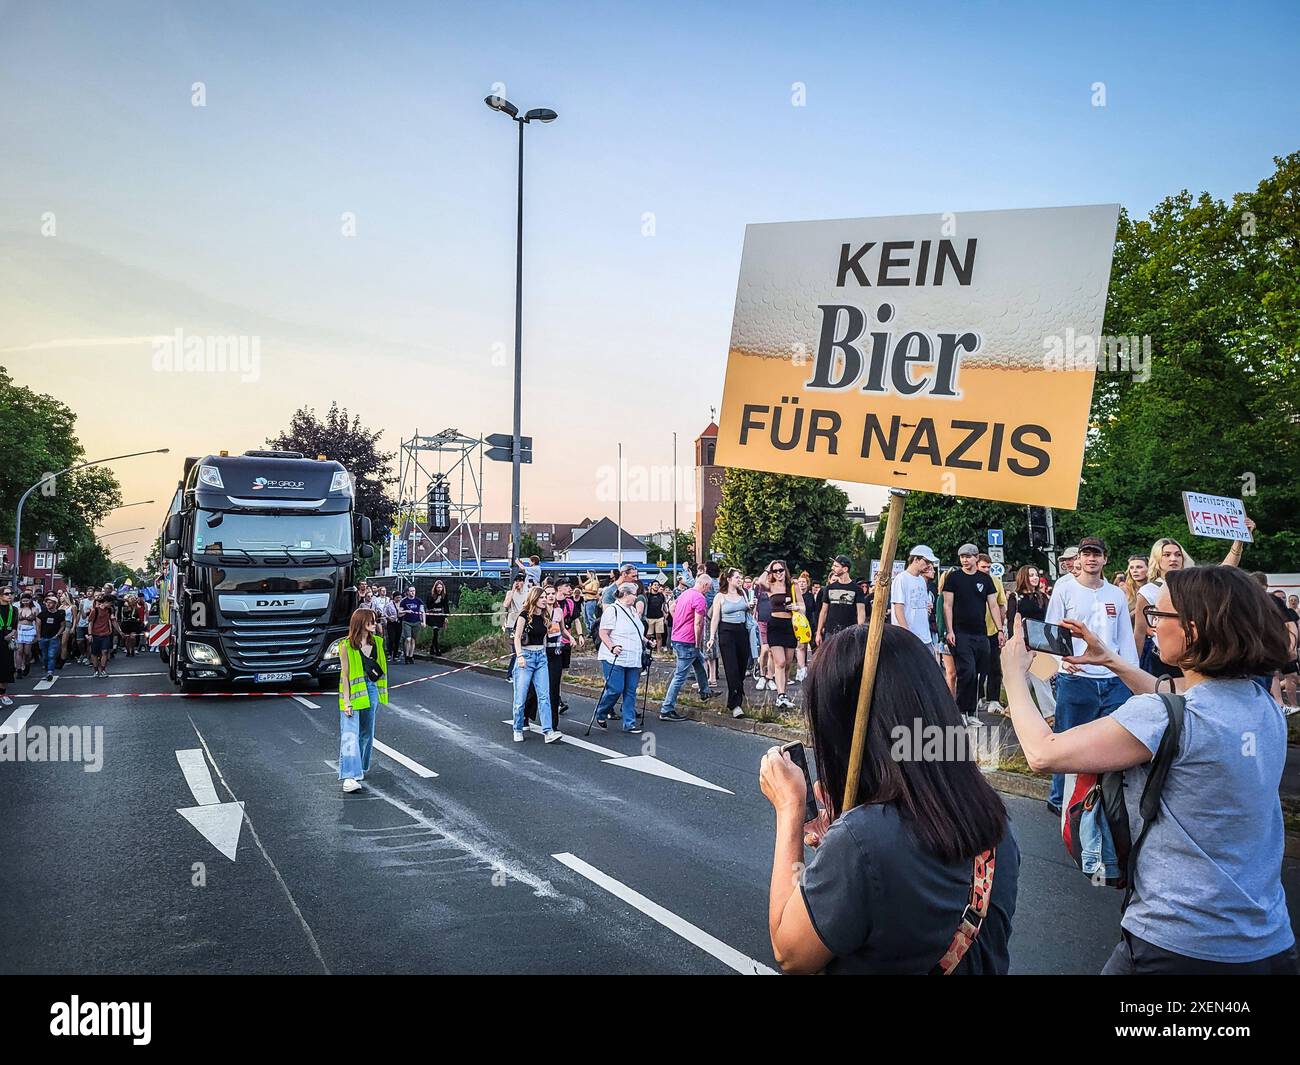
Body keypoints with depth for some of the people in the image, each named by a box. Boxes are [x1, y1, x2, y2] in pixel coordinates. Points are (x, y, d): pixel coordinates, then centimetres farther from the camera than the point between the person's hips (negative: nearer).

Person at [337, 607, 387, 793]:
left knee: (366, 733, 15)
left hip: (372, 691, 6)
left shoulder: (376, 642, 7)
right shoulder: (347, 646, -9)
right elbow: (344, 675, -10)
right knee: (350, 735, -12)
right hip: (353, 692, -6)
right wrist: (346, 702, -14)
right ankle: (349, 776, -18)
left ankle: (360, 769, 30)